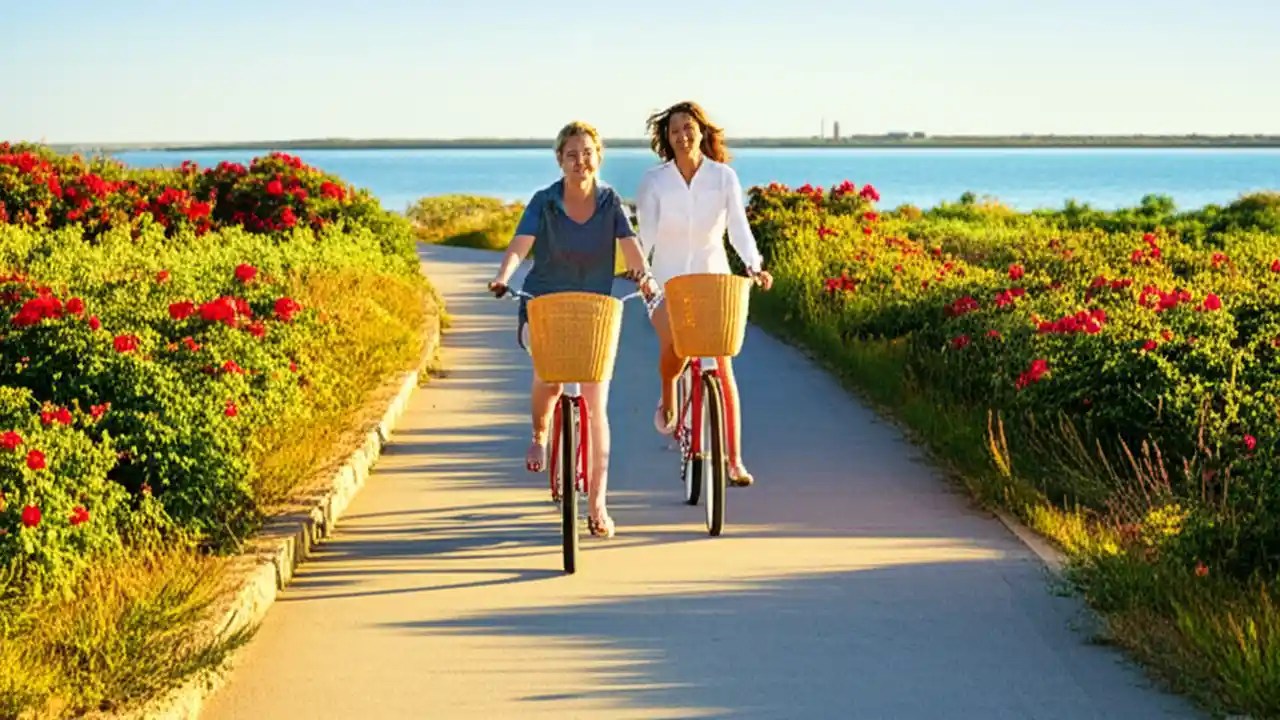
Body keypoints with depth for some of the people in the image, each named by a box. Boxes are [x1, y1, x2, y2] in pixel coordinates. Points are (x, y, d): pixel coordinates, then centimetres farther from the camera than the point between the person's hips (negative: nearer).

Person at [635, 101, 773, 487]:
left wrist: (754, 265, -26)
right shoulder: (654, 180, -1)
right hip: (669, 280, 0)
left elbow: (738, 227, -8)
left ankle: (734, 460, 0)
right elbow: (646, 232, -7)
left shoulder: (723, 176, -2)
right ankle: (667, 398, 9)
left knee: (723, 368, -5)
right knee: (673, 346, -28)